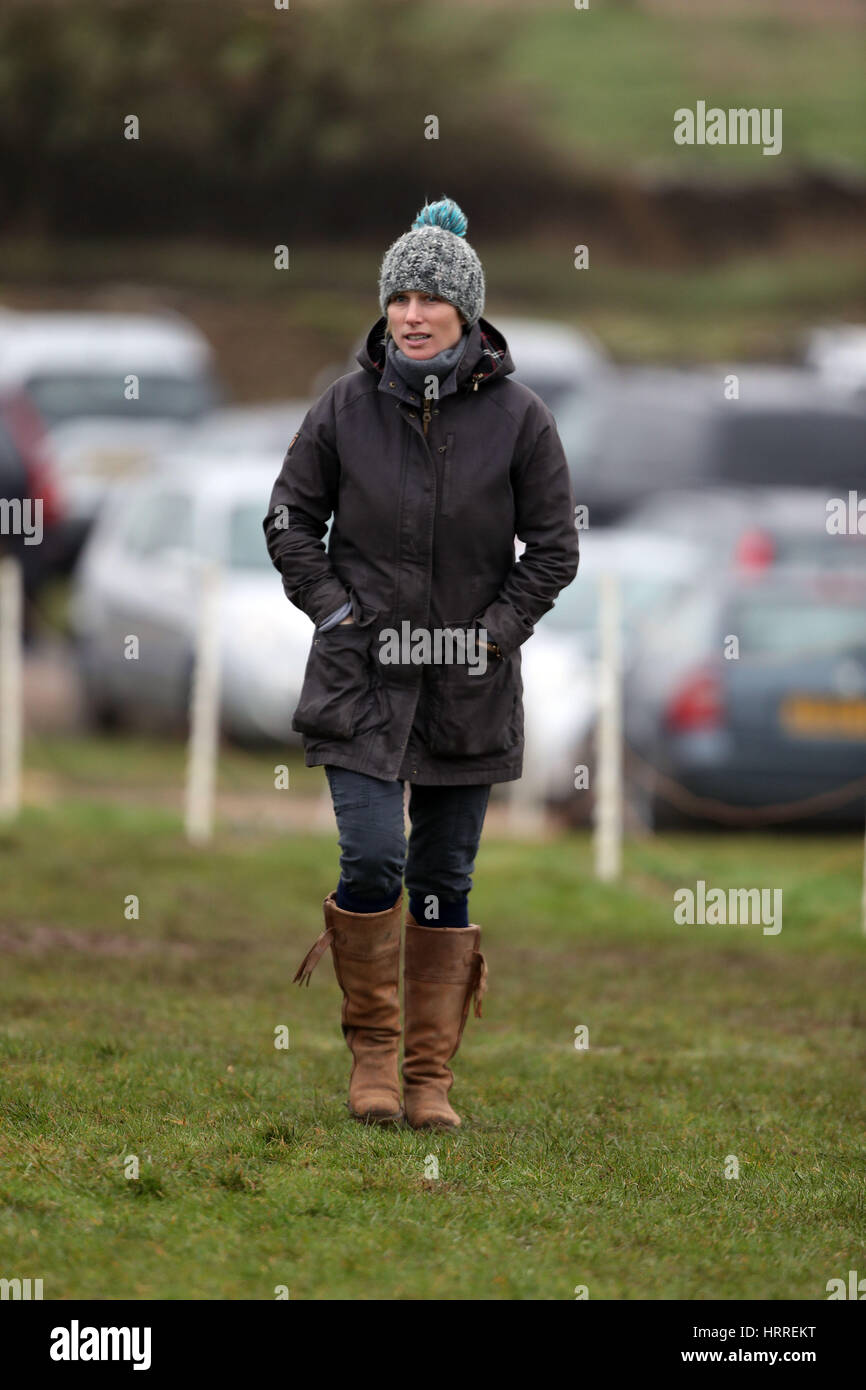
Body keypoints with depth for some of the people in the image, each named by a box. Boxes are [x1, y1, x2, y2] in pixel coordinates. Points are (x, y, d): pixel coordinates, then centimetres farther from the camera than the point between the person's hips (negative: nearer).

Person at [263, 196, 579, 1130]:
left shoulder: (517, 418, -3)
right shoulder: (346, 408, -2)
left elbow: (553, 547, 4)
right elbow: (290, 520, 9)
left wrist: (495, 630, -6)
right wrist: (335, 610, -2)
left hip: (469, 686, 1)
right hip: (362, 678, -1)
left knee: (445, 880, 5)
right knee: (374, 861, -13)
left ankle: (429, 1078, 14)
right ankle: (371, 1048, 7)